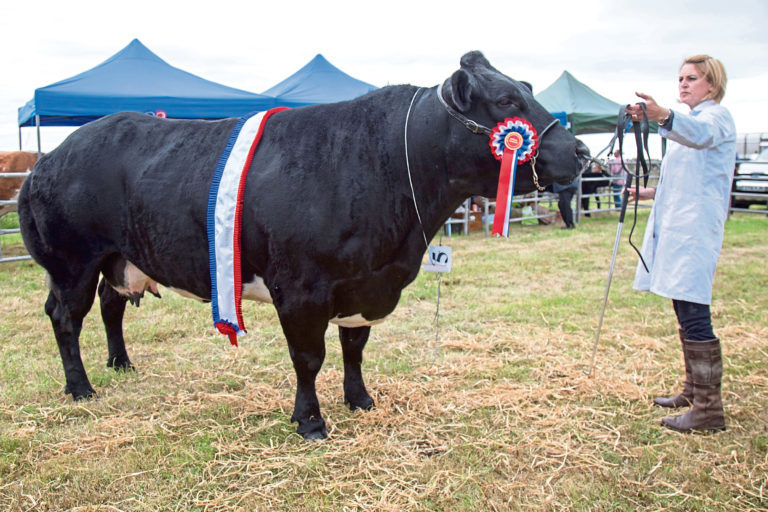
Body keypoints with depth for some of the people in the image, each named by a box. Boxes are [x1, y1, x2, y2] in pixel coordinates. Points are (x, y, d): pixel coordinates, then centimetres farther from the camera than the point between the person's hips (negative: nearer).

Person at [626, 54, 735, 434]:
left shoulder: (717, 116, -4)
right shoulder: (690, 121, 25)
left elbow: (700, 135, -32)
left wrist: (662, 116, -49)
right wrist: (652, 193, 26)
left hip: (696, 228, -10)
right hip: (674, 226, 10)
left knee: (694, 315, -14)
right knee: (685, 312, 14)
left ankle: (709, 409, -11)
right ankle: (694, 391, 24)